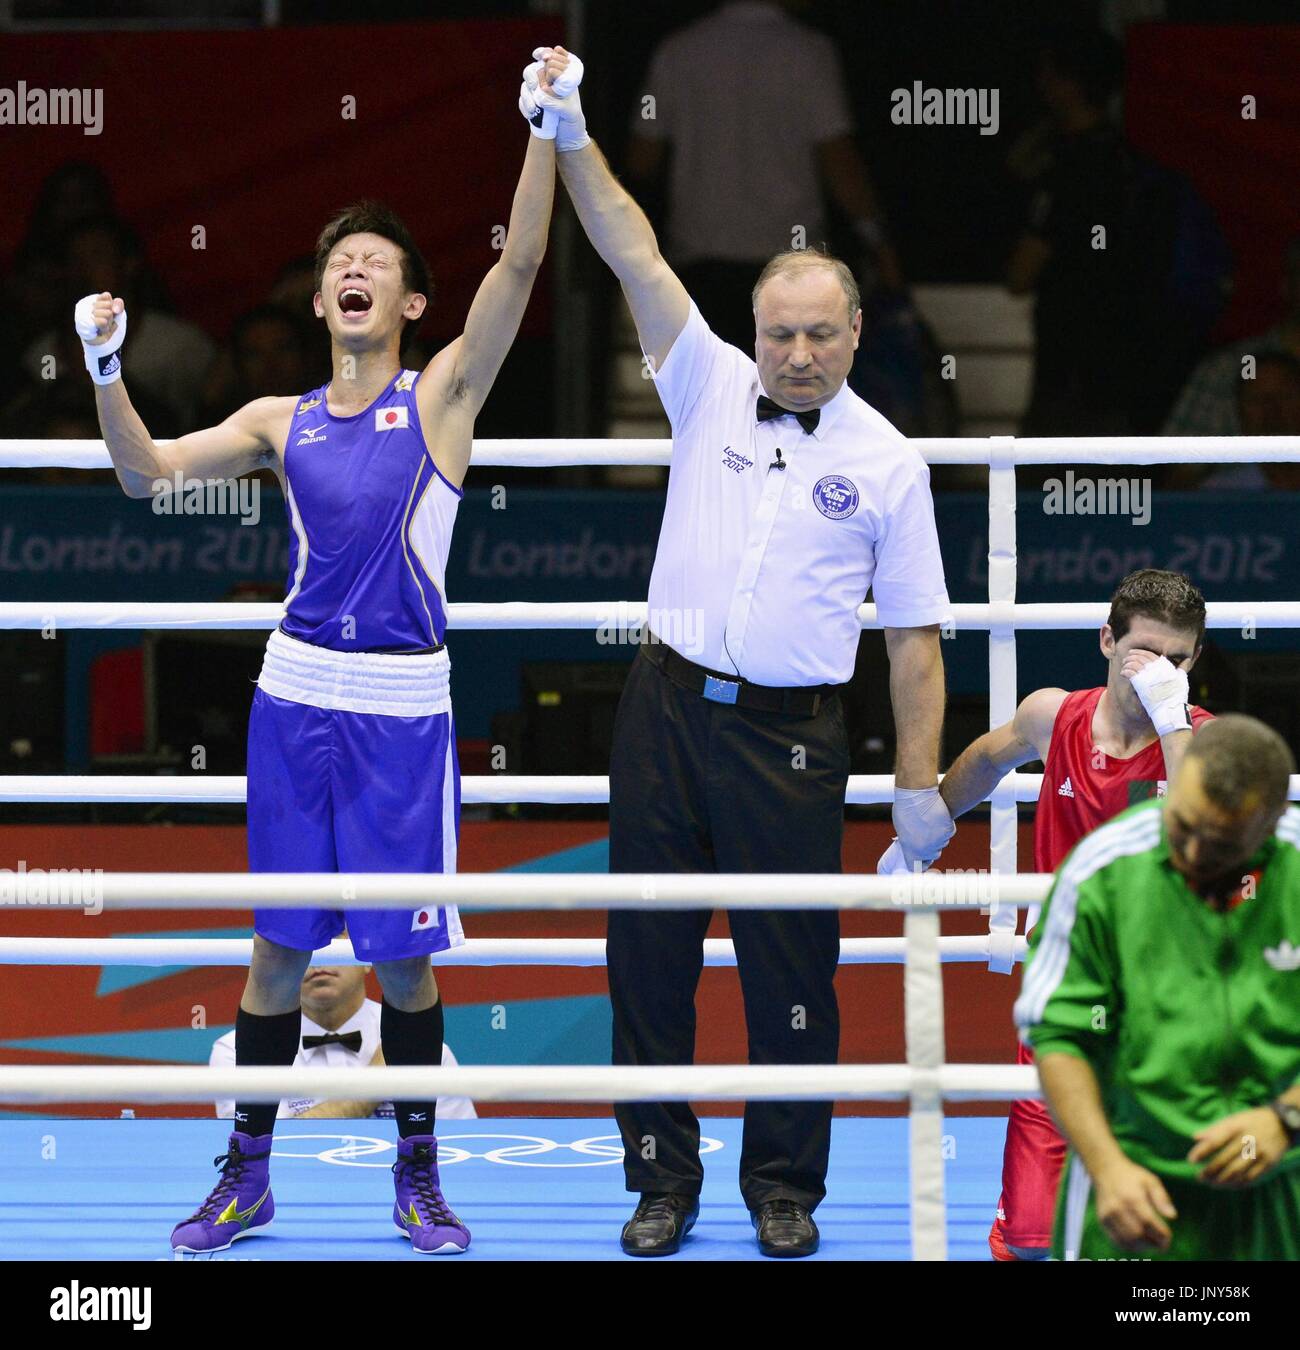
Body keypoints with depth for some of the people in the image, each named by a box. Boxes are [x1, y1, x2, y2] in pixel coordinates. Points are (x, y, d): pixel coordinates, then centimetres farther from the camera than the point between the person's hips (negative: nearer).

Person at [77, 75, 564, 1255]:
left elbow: (520, 263, -9)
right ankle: (247, 1174, 14)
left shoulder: (442, 396, 2)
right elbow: (149, 472, 7)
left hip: (404, 706, -2)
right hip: (298, 693, 2)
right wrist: (107, 373, -8)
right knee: (280, 945, 7)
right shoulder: (282, 423, 10)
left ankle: (418, 1172, 17)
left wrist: (548, 132, -18)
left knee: (404, 955, 3)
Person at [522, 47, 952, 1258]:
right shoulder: (712, 389, 5)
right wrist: (572, 139, -15)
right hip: (666, 706, 2)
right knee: (649, 952, 5)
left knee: (791, 970, 2)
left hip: (789, 737, -2)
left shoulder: (888, 463, 2)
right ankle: (661, 1179, 15)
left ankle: (785, 1188, 15)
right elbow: (636, 257, -3)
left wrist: (920, 783, -2)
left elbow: (913, 636, 3)